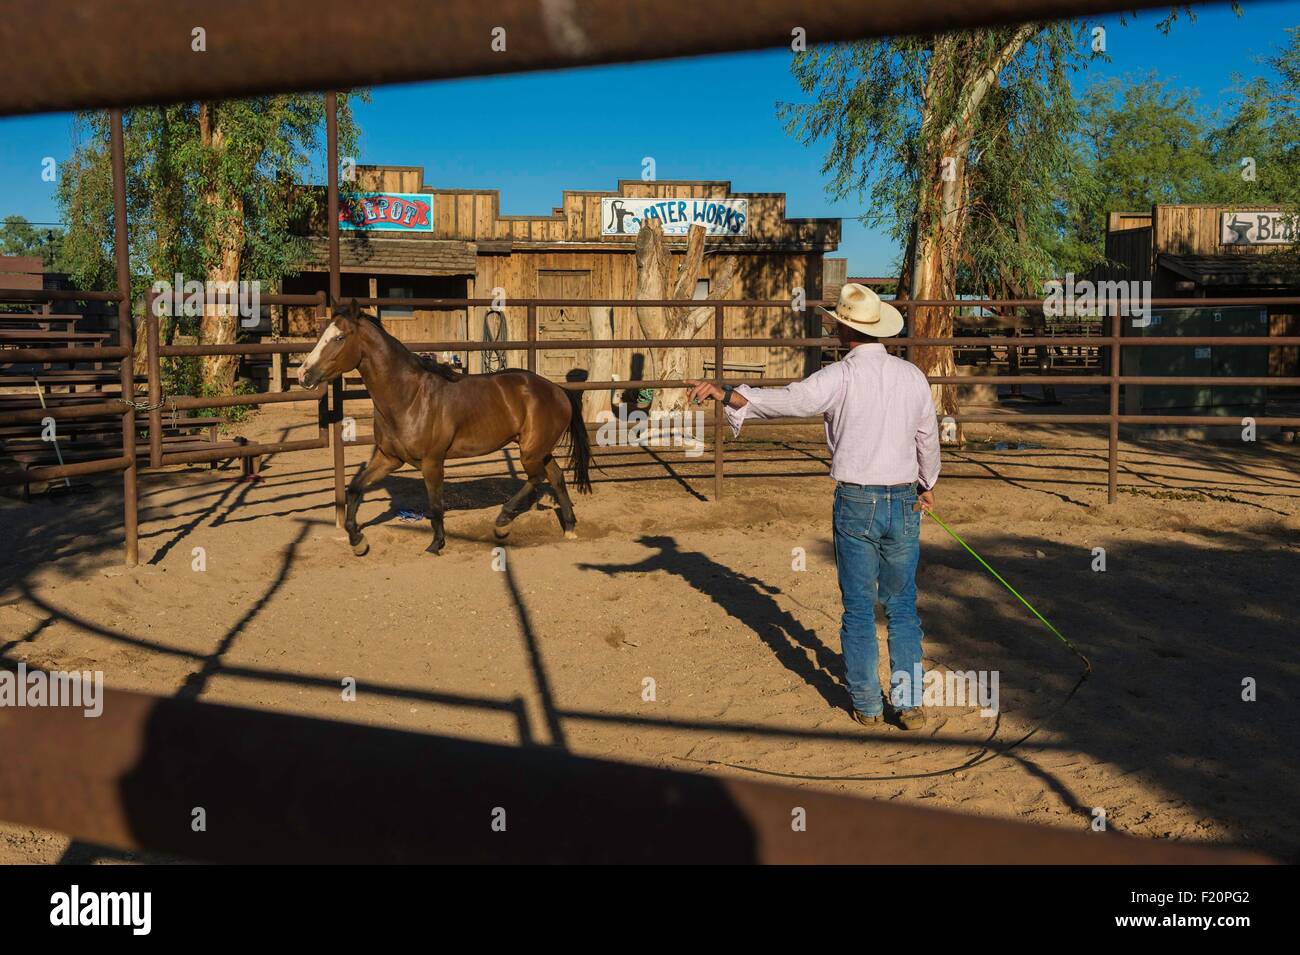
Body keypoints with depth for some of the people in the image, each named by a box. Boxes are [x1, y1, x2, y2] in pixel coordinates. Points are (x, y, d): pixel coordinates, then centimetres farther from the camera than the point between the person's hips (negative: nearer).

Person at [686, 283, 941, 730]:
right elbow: (928, 439, 13)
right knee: (903, 606, 15)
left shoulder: (840, 377, -12)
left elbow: (786, 400, -23)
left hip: (856, 503, -4)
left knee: (858, 608, 8)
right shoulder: (912, 375, 3)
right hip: (904, 502, 4)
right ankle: (910, 702, 16)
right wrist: (927, 485, 29)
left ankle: (866, 704, 17)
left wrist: (722, 393, -18)